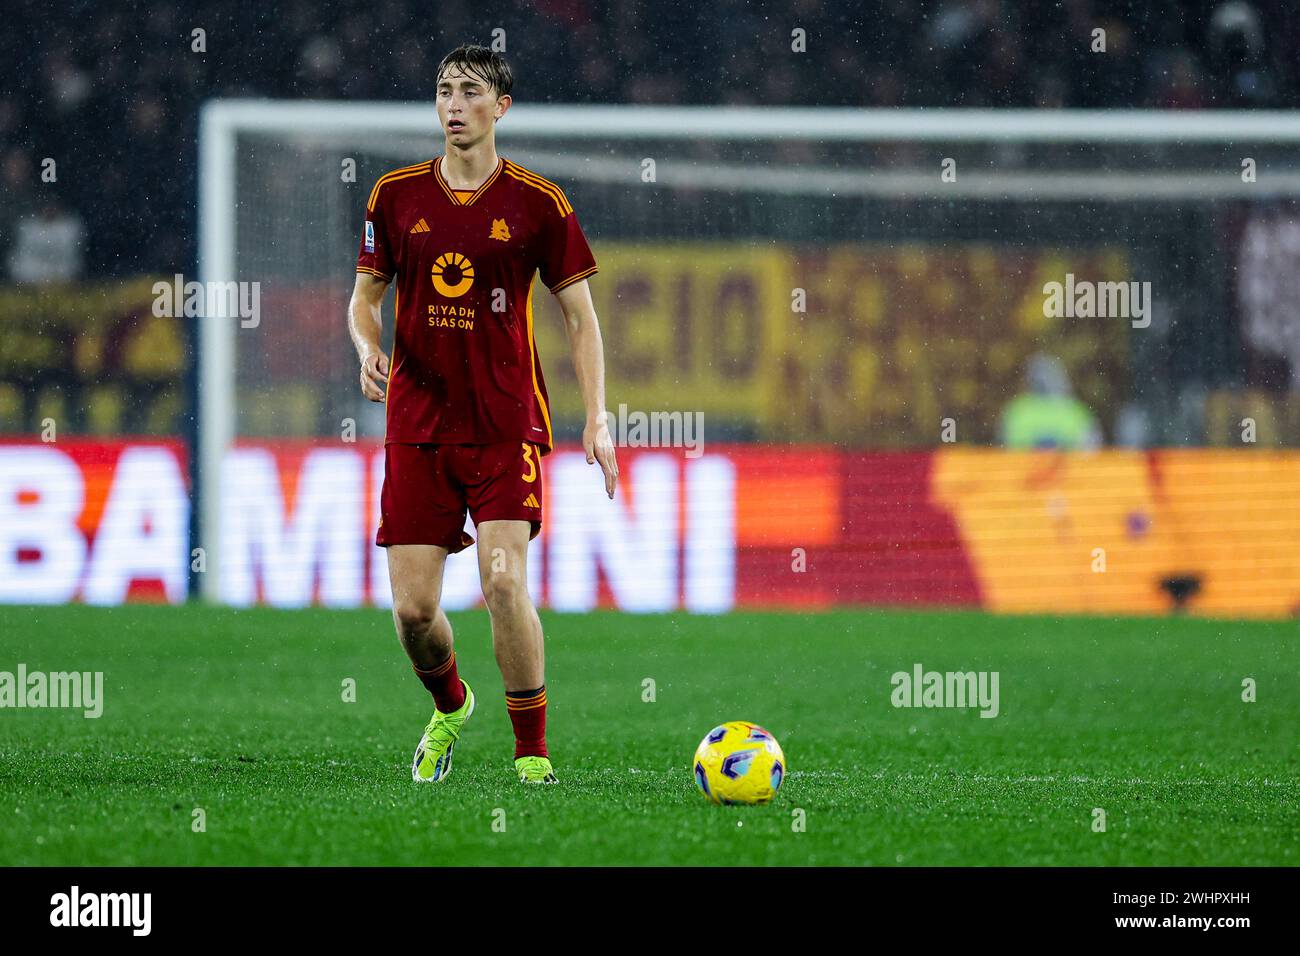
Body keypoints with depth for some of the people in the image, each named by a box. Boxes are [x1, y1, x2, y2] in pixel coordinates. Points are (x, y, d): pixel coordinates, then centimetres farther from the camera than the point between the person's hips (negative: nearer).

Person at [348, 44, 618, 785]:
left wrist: (596, 419, -5)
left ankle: (533, 752, -6)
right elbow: (366, 297, 15)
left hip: (506, 424, -2)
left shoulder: (539, 204, 0)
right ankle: (450, 707, 31)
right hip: (417, 425, 2)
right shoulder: (396, 196, 6)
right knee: (413, 606, -2)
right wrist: (369, 348, -8)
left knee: (505, 579, -19)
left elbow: (581, 316, 4)